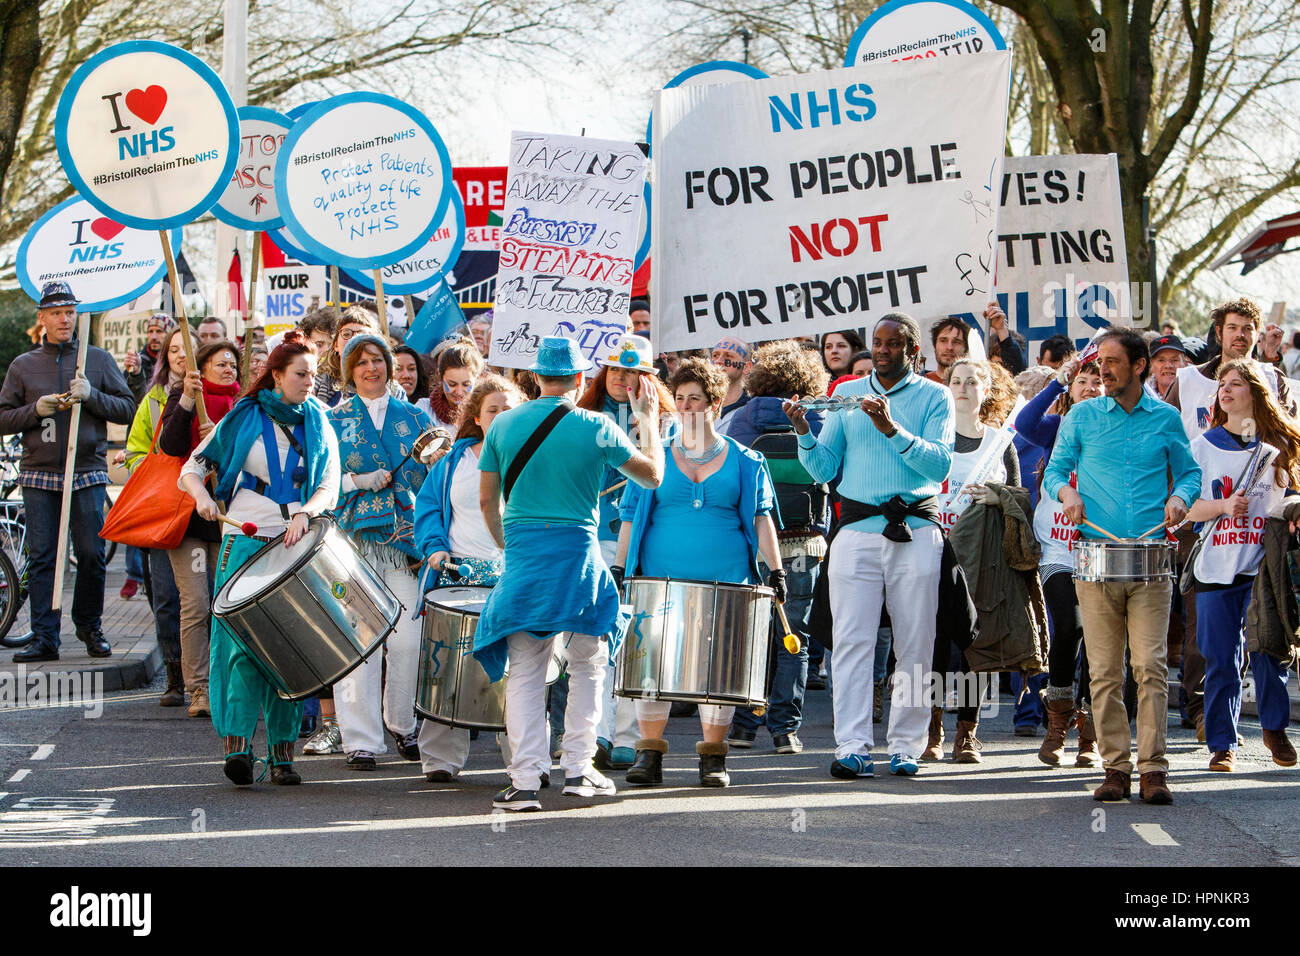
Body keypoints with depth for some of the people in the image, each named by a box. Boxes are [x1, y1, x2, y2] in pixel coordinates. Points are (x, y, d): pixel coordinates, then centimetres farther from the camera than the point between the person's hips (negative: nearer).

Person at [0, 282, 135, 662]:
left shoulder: (98, 360, 9)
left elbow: (127, 409, 5)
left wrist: (92, 396, -11)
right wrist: (36, 409, -8)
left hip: (87, 474, -1)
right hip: (39, 476, 1)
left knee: (91, 555, -2)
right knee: (41, 558, -2)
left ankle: (90, 627, 16)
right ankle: (44, 638, 0)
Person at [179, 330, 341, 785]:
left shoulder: (318, 427, 13)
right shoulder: (243, 419, 7)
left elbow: (329, 488, 4)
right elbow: (194, 467, 8)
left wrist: (303, 514, -16)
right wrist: (201, 495, -13)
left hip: (296, 546, 2)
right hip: (244, 541, -2)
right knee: (245, 642, -13)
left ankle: (283, 751, 3)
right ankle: (237, 743, -18)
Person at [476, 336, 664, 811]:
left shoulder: (503, 425, 3)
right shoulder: (596, 428, -3)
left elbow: (487, 499, 8)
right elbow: (652, 474, 8)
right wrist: (649, 419, 21)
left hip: (522, 553, 2)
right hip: (577, 553, -2)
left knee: (525, 672, 5)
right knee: (587, 665, 15)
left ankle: (524, 780, -1)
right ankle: (578, 768, 13)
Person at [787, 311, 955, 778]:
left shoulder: (934, 397, 7)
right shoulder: (846, 394, 14)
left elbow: (939, 464, -7)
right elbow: (824, 469, 12)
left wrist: (893, 430, -19)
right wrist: (804, 433, -6)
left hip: (916, 531, -1)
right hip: (858, 528, 1)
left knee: (914, 646, 1)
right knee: (852, 640, -8)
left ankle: (905, 745, 8)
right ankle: (852, 747, -12)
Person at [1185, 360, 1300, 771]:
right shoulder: (1203, 447, 9)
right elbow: (1188, 507, 4)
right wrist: (1224, 506, -13)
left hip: (1264, 566, -1)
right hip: (1215, 567, 1)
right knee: (1220, 661, 0)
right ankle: (1222, 745, 8)